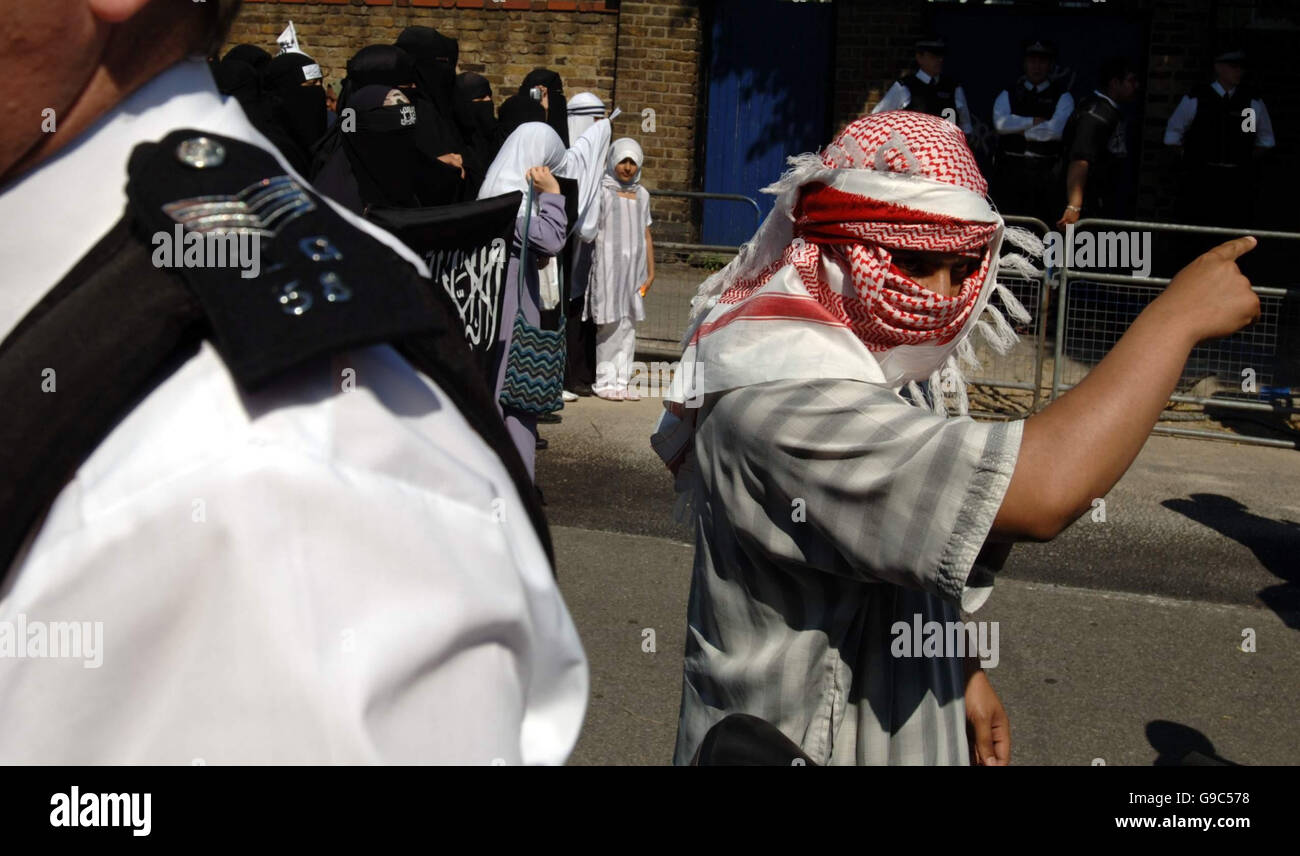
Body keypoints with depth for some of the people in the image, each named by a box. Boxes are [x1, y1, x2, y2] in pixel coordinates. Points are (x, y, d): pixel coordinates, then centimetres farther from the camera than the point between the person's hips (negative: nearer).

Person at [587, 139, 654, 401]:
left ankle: (621, 381, 9)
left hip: (634, 265, 5)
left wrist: (650, 270, 13)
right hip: (608, 263, -5)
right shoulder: (603, 191, -1)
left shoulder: (641, 194, 14)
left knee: (629, 324, 4)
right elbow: (591, 230, -4)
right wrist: (590, 267, -10)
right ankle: (604, 381, -1)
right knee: (611, 323, -8)